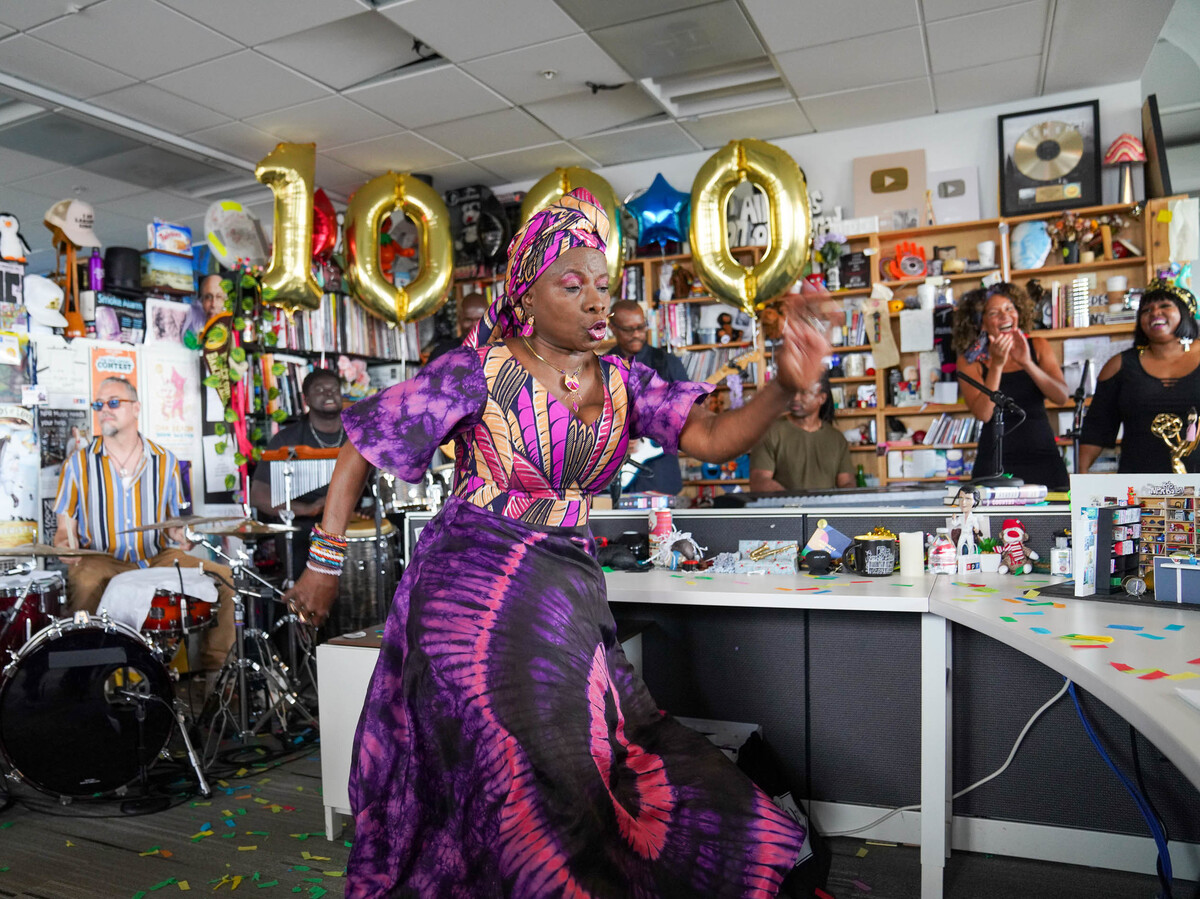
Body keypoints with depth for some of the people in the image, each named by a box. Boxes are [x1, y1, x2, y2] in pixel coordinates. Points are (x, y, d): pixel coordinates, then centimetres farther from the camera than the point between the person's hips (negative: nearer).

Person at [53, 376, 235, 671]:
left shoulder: (164, 461, 7)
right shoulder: (78, 464, 3)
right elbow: (65, 527, 6)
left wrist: (179, 534, -8)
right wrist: (65, 545, -16)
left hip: (158, 559, 2)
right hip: (100, 562, -2)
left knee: (221, 577, -17)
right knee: (84, 586, -37)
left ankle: (212, 667, -3)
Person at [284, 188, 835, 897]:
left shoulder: (621, 382, 8)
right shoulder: (480, 371, -6)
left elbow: (714, 438, -6)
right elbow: (361, 448, 0)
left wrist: (785, 388, -25)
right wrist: (324, 565, 0)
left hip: (569, 599, 5)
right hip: (476, 596, -4)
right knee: (534, 793, -7)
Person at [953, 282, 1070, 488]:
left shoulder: (1038, 347, 8)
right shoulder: (970, 360, -1)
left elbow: (1062, 397, -4)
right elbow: (983, 414, -13)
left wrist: (1026, 363, -16)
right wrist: (997, 364, -19)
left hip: (1044, 455, 3)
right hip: (996, 462, -2)